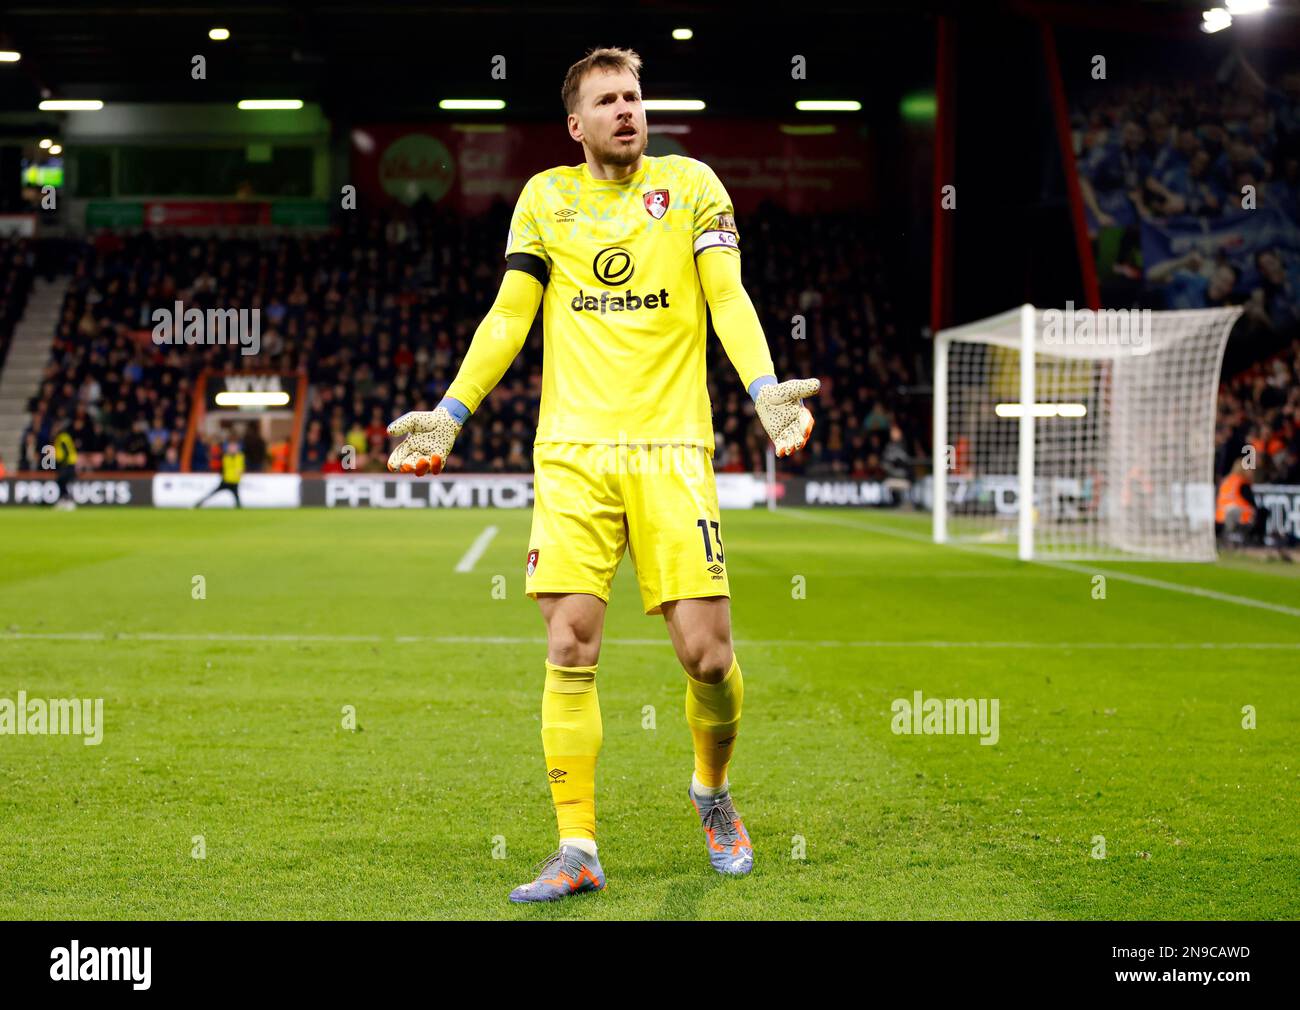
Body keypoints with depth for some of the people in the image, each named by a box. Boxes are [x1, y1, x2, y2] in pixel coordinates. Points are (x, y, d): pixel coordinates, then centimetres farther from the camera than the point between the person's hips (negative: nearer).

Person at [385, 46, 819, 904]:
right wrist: (449, 413, 5)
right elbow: (510, 315, 12)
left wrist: (764, 388, -16)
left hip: (671, 447, -1)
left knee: (707, 654, -6)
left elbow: (727, 296, 0)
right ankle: (577, 850, 0)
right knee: (570, 648, -7)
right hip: (572, 453, 1)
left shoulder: (690, 183, 9)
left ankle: (713, 790, 24)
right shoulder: (546, 196, 13)